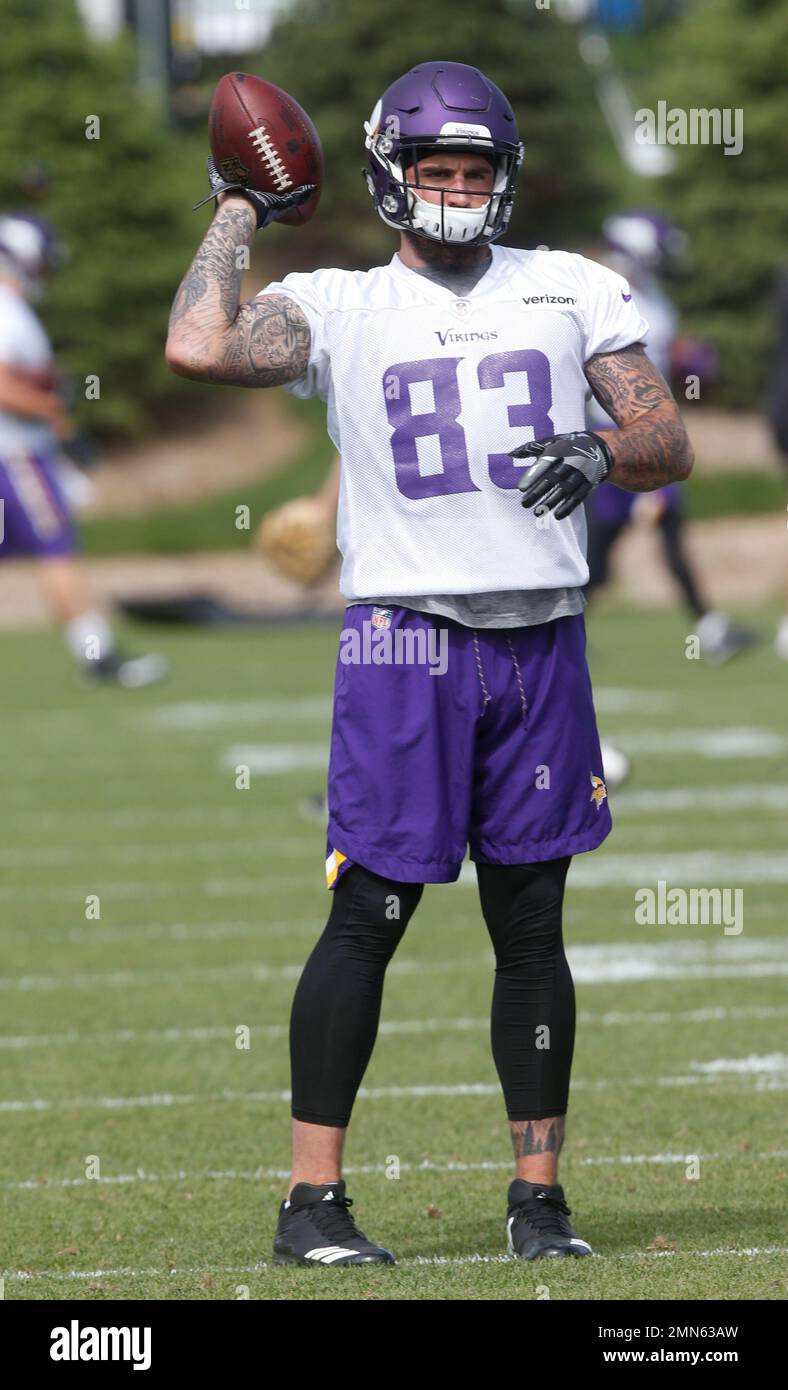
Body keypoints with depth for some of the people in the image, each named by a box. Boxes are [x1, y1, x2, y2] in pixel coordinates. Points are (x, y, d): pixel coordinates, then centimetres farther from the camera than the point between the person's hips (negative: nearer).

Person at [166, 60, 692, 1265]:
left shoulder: (570, 291, 12)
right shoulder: (338, 308, 4)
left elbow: (670, 442, 10)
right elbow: (198, 348, -14)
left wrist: (604, 453, -12)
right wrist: (239, 211, -1)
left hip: (541, 638, 3)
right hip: (406, 638, -3)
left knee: (531, 920, 7)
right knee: (368, 915, -5)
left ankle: (539, 1194, 14)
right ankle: (312, 1201, -2)